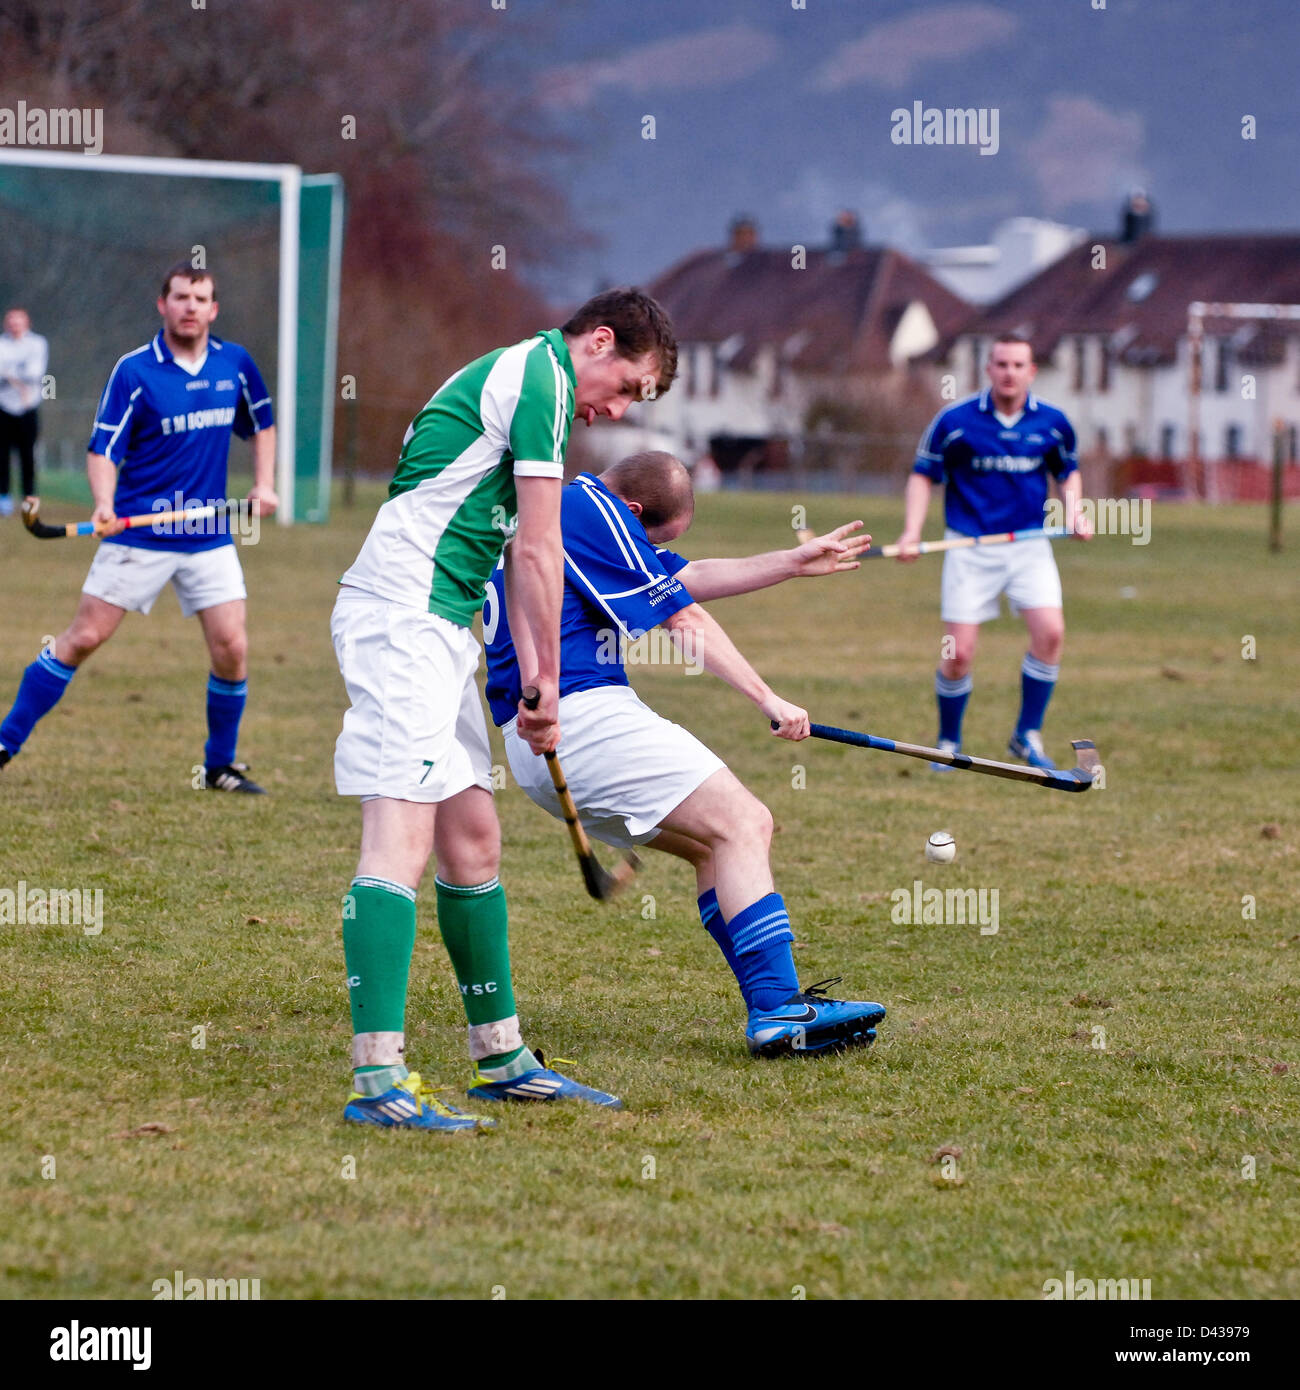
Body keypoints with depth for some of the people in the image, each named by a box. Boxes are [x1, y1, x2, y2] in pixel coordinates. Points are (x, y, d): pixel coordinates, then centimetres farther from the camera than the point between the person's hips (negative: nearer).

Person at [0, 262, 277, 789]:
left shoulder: (235, 364, 4)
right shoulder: (133, 371, -8)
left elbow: (261, 424, 22)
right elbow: (103, 449, -10)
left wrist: (264, 484, 10)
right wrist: (104, 503, -27)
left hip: (210, 536, 3)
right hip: (138, 531, -3)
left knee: (231, 648, -5)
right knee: (83, 637, -3)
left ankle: (220, 766, 14)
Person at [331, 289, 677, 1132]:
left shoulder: (518, 375, 23)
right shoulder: (541, 376, -9)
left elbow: (517, 551, 25)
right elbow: (537, 551, -9)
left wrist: (531, 678, 21)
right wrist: (548, 679, 0)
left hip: (436, 626, 11)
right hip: (403, 614, -11)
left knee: (473, 841, 15)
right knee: (403, 836, -17)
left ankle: (503, 1057, 24)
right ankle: (377, 1078, -23)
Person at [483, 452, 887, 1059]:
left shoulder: (552, 509, 25)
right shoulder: (595, 512, -7)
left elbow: (687, 578, 28)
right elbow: (686, 621, -6)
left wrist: (793, 562, 24)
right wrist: (767, 699, 0)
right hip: (584, 712, -11)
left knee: (713, 842, 13)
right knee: (743, 823, -14)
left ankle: (773, 1009, 0)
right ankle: (778, 1008, -27)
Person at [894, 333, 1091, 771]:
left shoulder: (1052, 423, 1)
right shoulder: (955, 421, -7)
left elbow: (1068, 471, 18)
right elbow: (923, 475, 2)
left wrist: (1073, 510, 0)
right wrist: (911, 532, -10)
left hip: (1029, 545, 2)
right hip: (970, 549, -2)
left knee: (1050, 632, -17)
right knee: (958, 654, -6)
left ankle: (1027, 736, 0)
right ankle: (948, 743, 17)